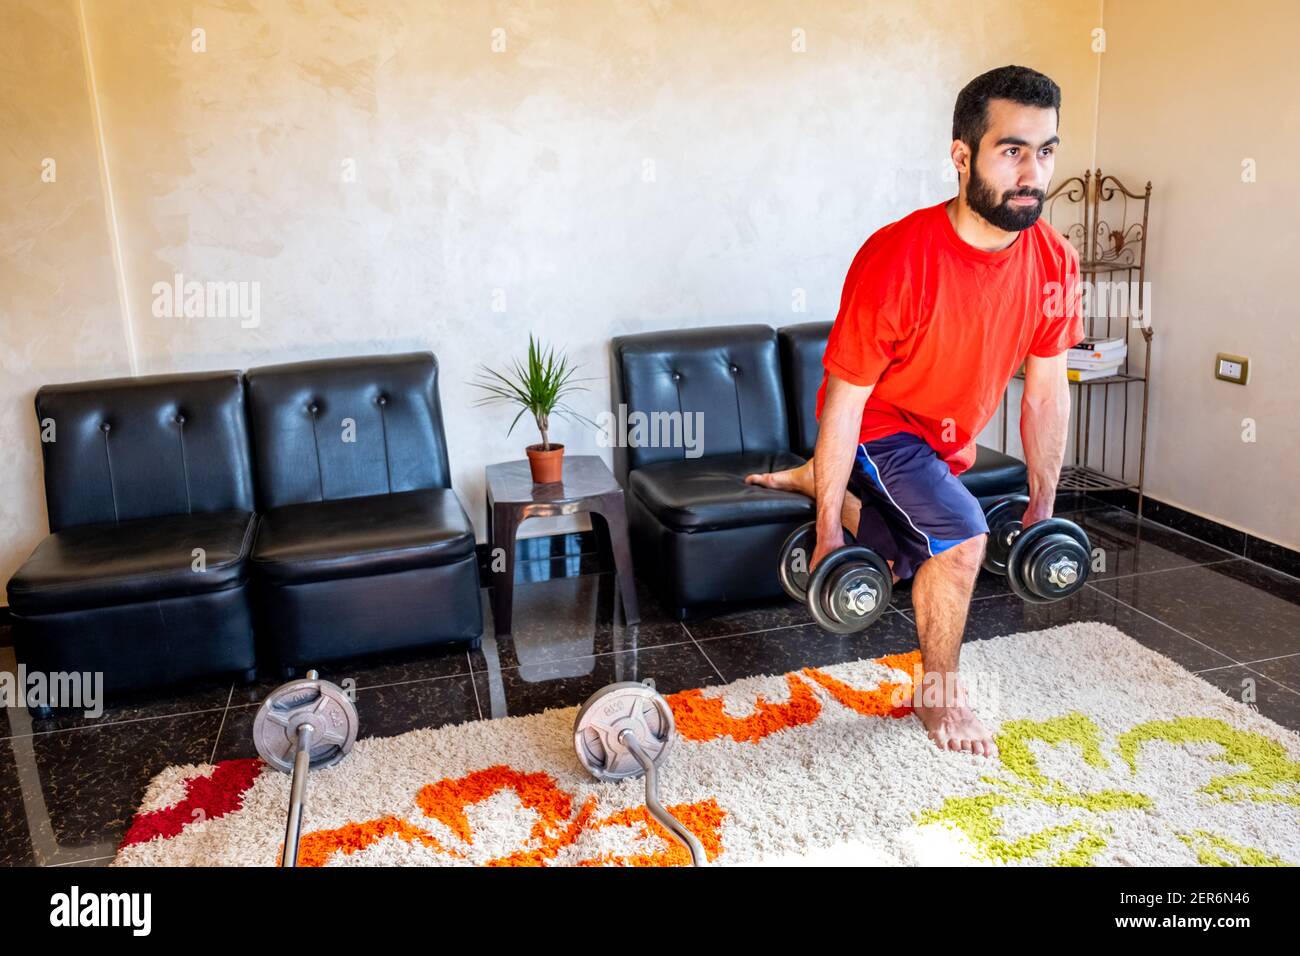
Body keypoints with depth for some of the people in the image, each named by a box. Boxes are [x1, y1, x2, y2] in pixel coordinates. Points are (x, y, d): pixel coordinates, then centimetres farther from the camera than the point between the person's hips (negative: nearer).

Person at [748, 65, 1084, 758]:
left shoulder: (1053, 261, -18)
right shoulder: (897, 259, -34)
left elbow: (1046, 389, -5)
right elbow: (844, 399, -27)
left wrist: (1043, 505, 1)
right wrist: (828, 532, -22)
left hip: (947, 435, 6)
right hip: (877, 423, -6)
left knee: (891, 567, 24)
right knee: (961, 537, -27)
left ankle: (815, 480, 54)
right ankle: (939, 693, -1)